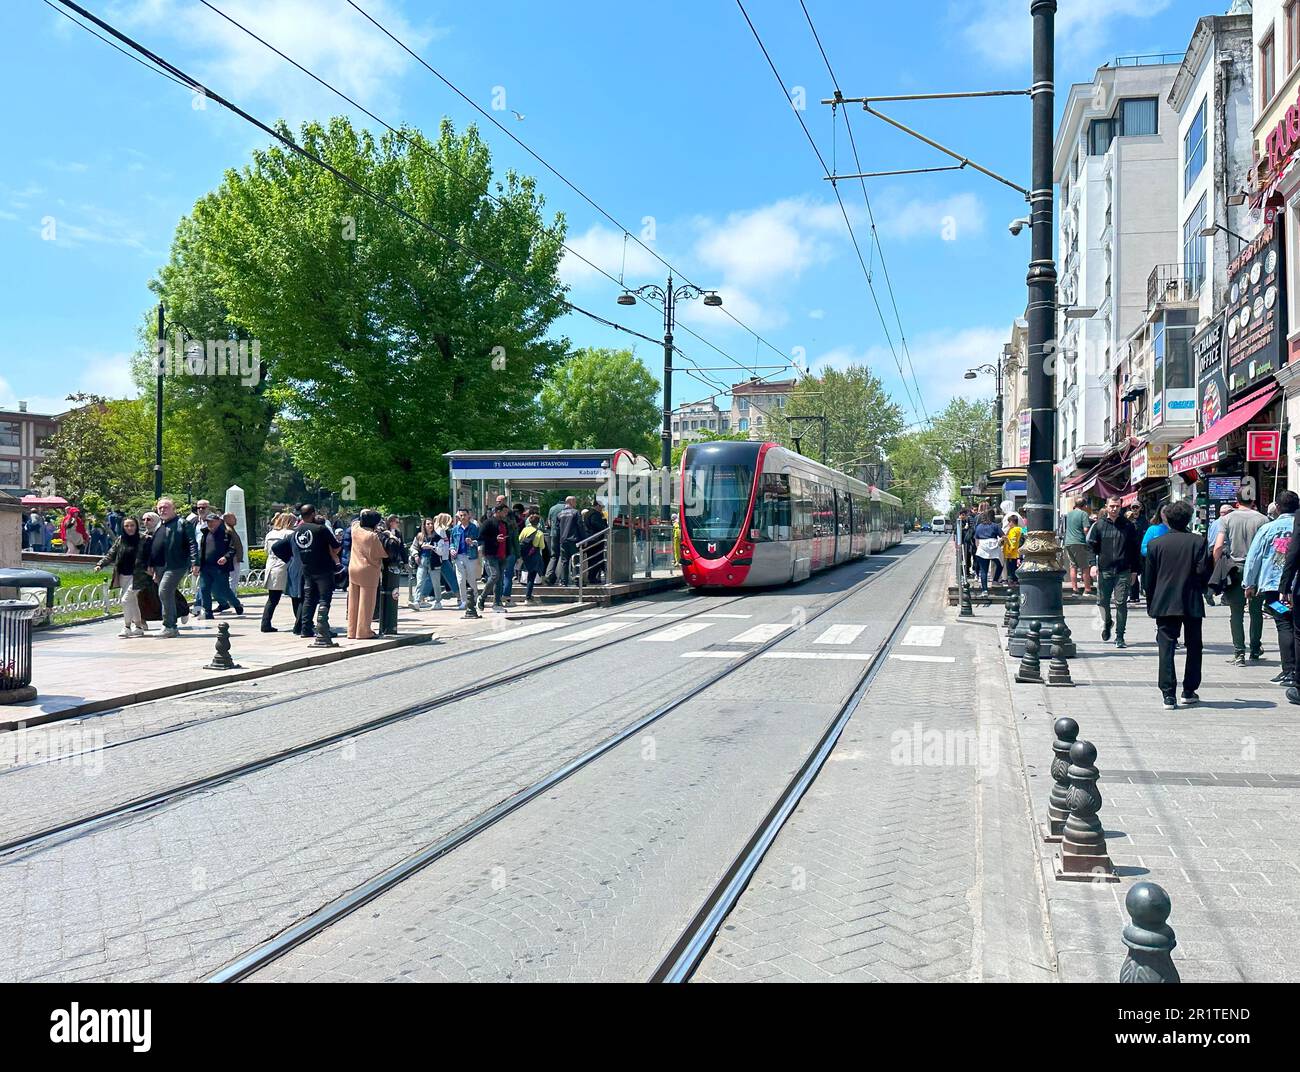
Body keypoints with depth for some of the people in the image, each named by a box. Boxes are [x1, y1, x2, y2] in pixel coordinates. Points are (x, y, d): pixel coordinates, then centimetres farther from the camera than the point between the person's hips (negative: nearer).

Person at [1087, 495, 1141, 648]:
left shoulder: (1128, 525, 3)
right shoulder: (1099, 525, 3)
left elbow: (1135, 549, 8)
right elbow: (1091, 546, 6)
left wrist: (1135, 570, 5)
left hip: (1123, 571, -1)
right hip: (1104, 570, 1)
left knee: (1121, 603, -4)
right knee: (1102, 601, 8)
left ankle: (1119, 637, 3)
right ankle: (1107, 623, 38)